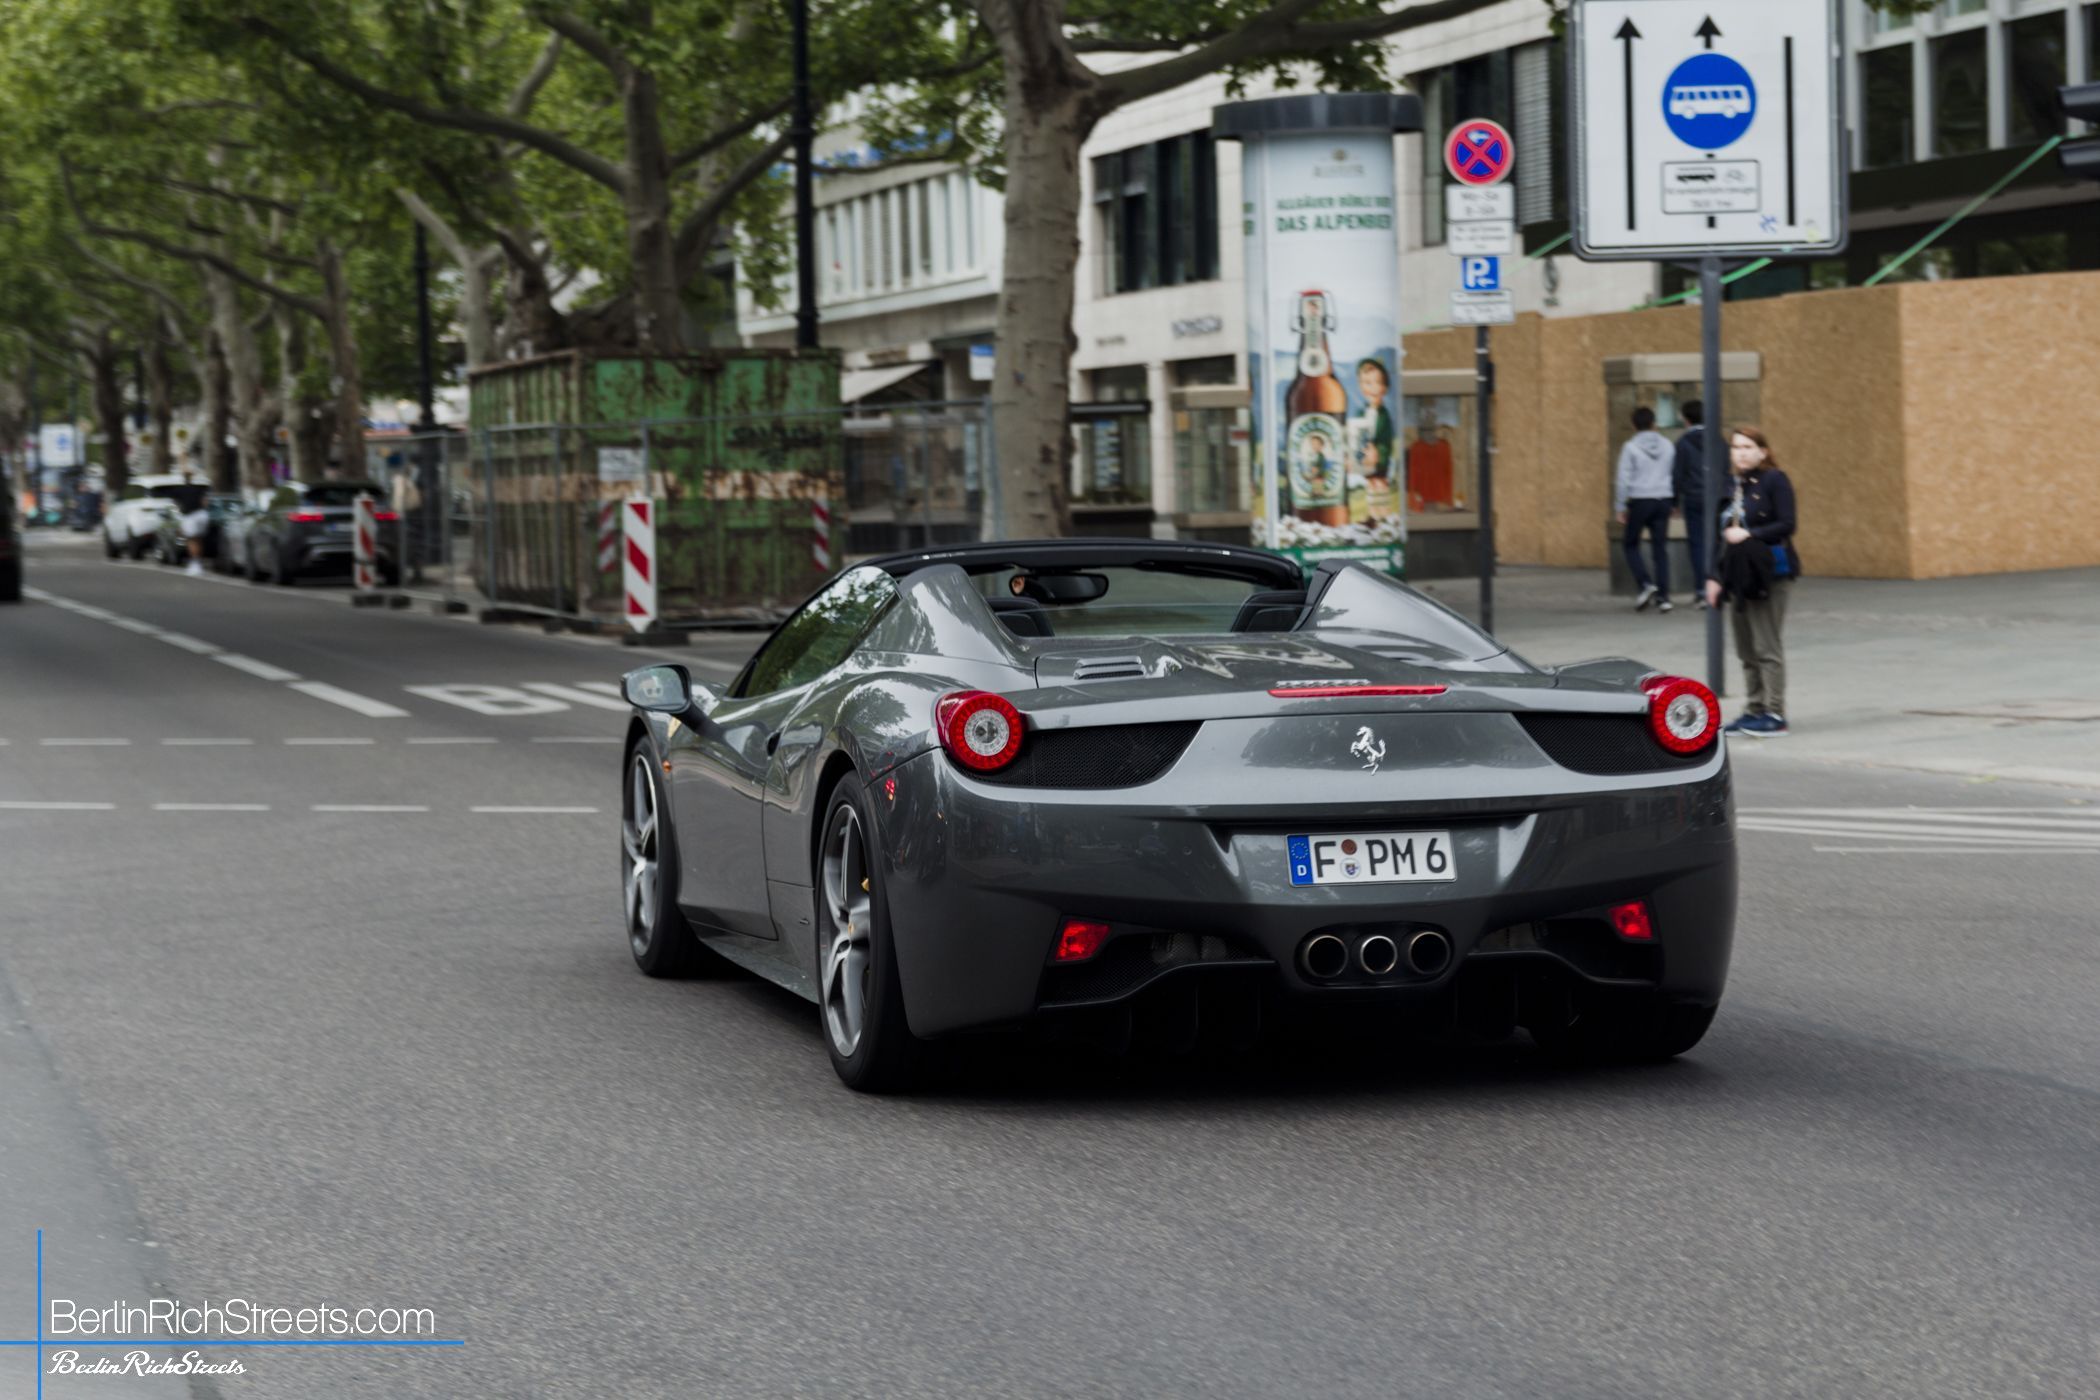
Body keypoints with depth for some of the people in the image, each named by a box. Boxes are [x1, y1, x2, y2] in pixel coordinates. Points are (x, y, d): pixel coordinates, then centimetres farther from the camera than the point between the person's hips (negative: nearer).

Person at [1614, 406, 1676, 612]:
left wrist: (1620, 507, -2)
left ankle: (1645, 584, -9)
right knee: (1661, 548, 5)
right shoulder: (1667, 446, 6)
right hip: (1663, 501, 3)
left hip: (1640, 501, -3)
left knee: (1631, 544, 11)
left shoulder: (1631, 448, -6)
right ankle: (1663, 596, 0)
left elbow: (1624, 479, -7)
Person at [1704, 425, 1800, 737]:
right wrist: (1715, 576, 14)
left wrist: (1749, 535, -20)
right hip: (1741, 576, 8)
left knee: (1768, 646, -8)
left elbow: (1786, 525, -13)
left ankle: (1775, 714, -5)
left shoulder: (1774, 481, -6)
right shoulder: (1734, 486, 16)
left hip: (1770, 574, -7)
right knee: (1747, 649, 9)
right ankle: (1754, 710, 16)